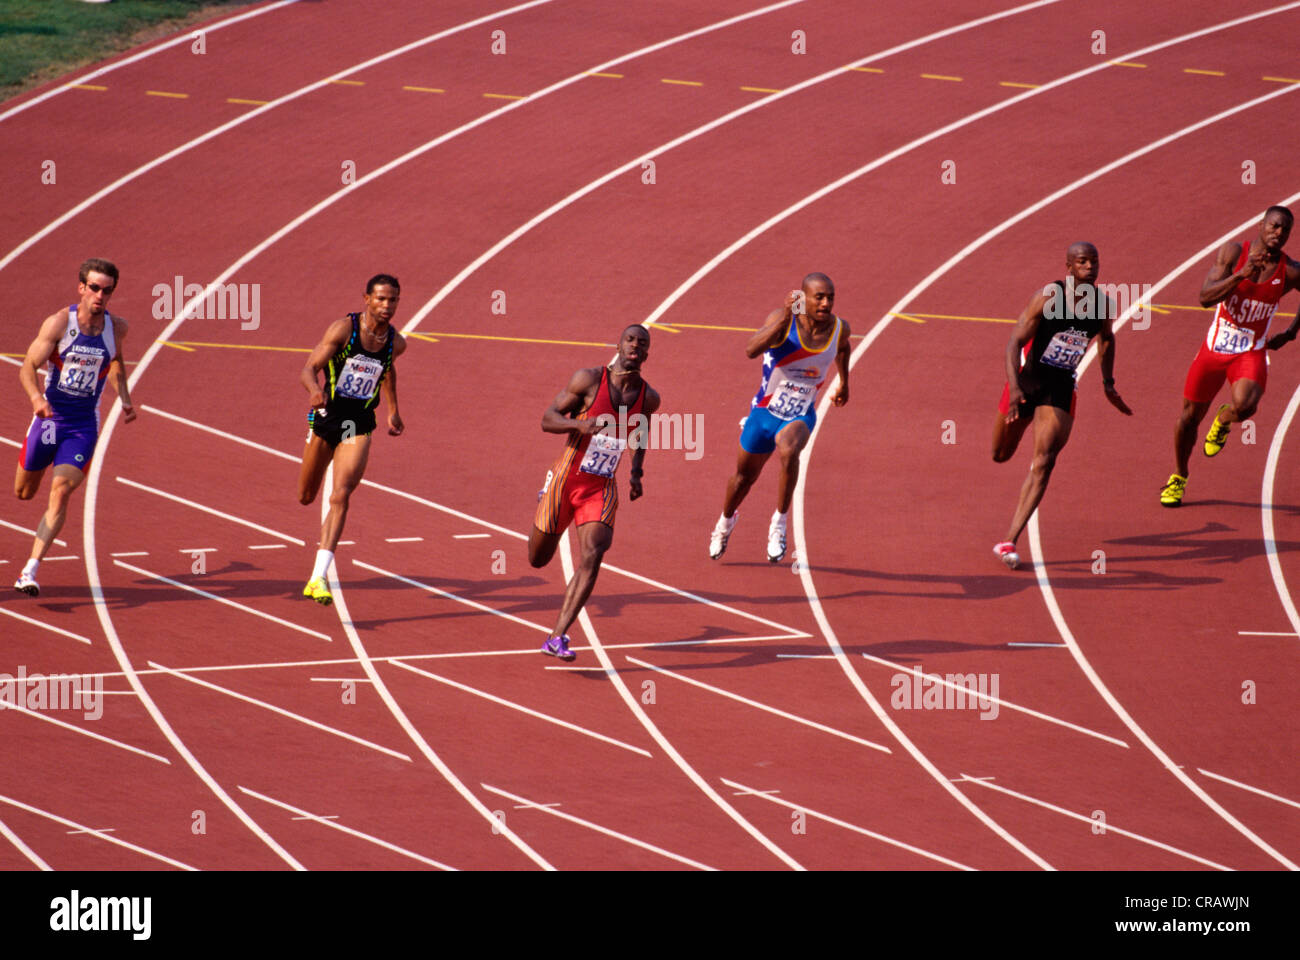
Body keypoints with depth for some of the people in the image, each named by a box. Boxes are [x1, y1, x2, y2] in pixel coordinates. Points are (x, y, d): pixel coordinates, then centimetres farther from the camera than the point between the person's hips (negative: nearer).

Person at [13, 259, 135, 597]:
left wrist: (125, 399, 8)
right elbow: (27, 367, -15)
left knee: (60, 493, -16)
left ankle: (30, 571, -17)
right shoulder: (59, 323, -14)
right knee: (24, 492, 14)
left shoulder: (116, 327, -2)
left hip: (84, 425, 1)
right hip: (49, 416, -1)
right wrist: (35, 396, -34)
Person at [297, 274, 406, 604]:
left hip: (359, 425, 1)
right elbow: (309, 370, -19)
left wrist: (393, 410, 26)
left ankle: (318, 579, -21)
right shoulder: (343, 329, -14)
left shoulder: (396, 343, -1)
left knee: (340, 496, -17)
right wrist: (315, 390, -41)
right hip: (326, 416, -1)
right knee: (306, 497, 12)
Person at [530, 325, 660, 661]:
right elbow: (547, 419, -9)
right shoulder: (589, 380, -11)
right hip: (566, 479, -2)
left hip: (602, 489, 2)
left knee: (591, 558, -20)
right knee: (538, 559, 13)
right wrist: (580, 424, -29)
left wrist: (636, 473, 11)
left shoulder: (648, 398, 1)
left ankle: (557, 638, -19)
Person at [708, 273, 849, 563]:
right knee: (744, 476, 18)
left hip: (800, 416, 0)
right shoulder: (782, 320, -23)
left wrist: (844, 383, 28)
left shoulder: (839, 329, -11)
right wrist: (785, 318, -51)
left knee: (788, 450, -34)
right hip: (765, 412, 0)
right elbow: (751, 350, -42)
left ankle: (780, 523, -19)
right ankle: (726, 522, 50)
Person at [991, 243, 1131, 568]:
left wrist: (1108, 383, 16)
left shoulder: (1103, 303, -5)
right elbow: (1015, 342, -20)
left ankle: (1008, 542, -15)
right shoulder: (1048, 297, -18)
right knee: (1001, 455, 17)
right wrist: (1014, 387, -33)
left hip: (1061, 389, 2)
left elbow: (1106, 337, 19)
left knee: (1043, 463, -15)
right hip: (1027, 380, -2)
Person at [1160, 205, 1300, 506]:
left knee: (1244, 406, -29)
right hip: (1215, 347, 1)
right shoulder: (1232, 253, -11)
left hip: (1251, 353, -1)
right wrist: (1241, 274, -34)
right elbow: (1205, 297, -21)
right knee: (1191, 415, 10)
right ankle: (1178, 477, 34)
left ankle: (1223, 421, 11)